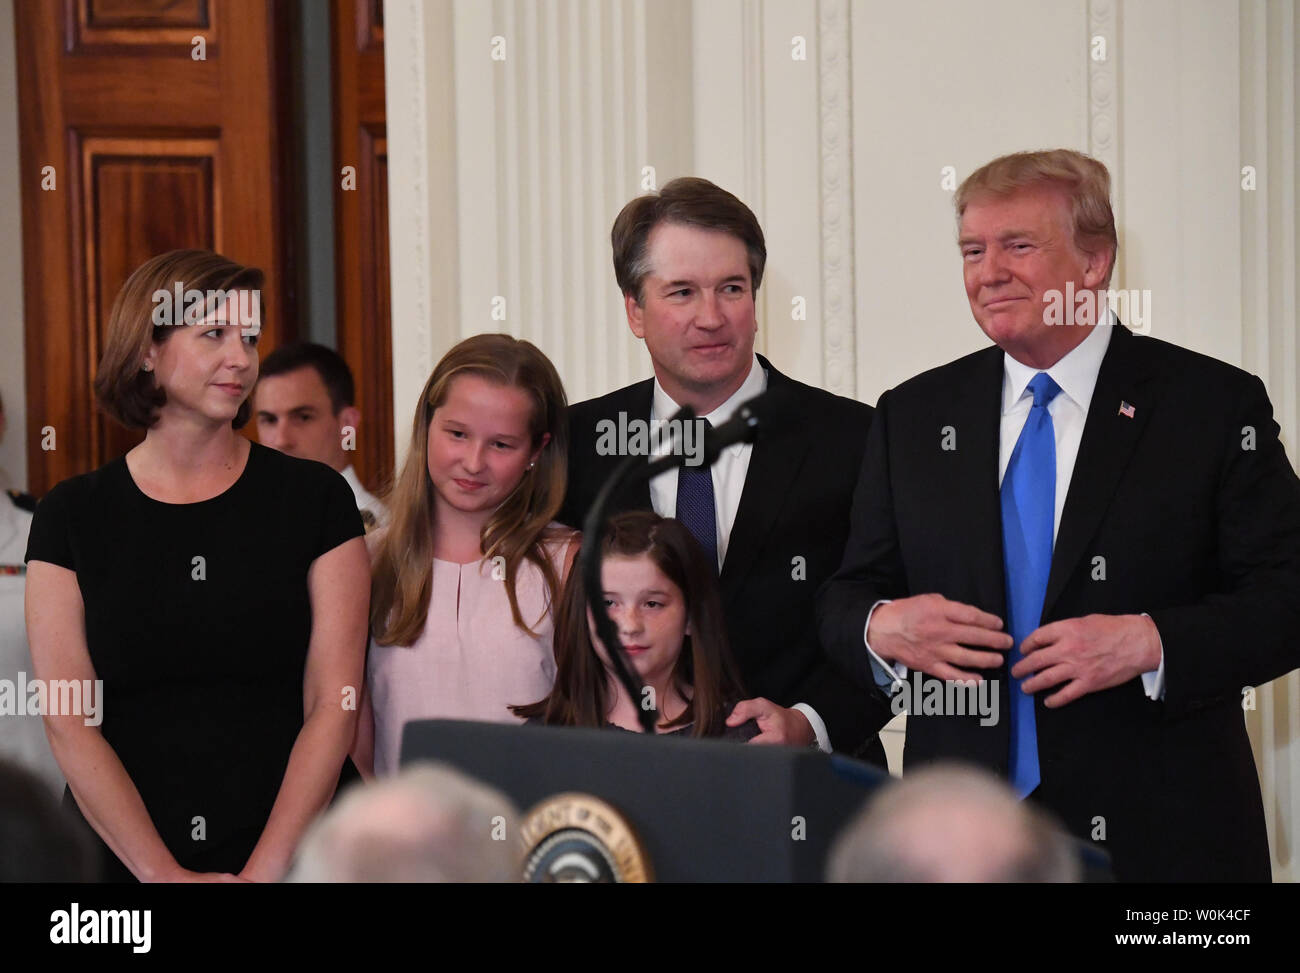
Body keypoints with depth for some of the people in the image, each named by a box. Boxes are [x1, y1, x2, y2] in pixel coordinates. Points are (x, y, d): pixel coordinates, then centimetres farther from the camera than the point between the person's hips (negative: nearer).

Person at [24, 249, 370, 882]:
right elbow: (68, 722, -5)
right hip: (119, 860, 0)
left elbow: (333, 706, -5)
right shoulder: (72, 516, 1)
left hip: (286, 856, 0)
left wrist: (265, 870, -15)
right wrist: (164, 873, -15)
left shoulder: (315, 498, 1)